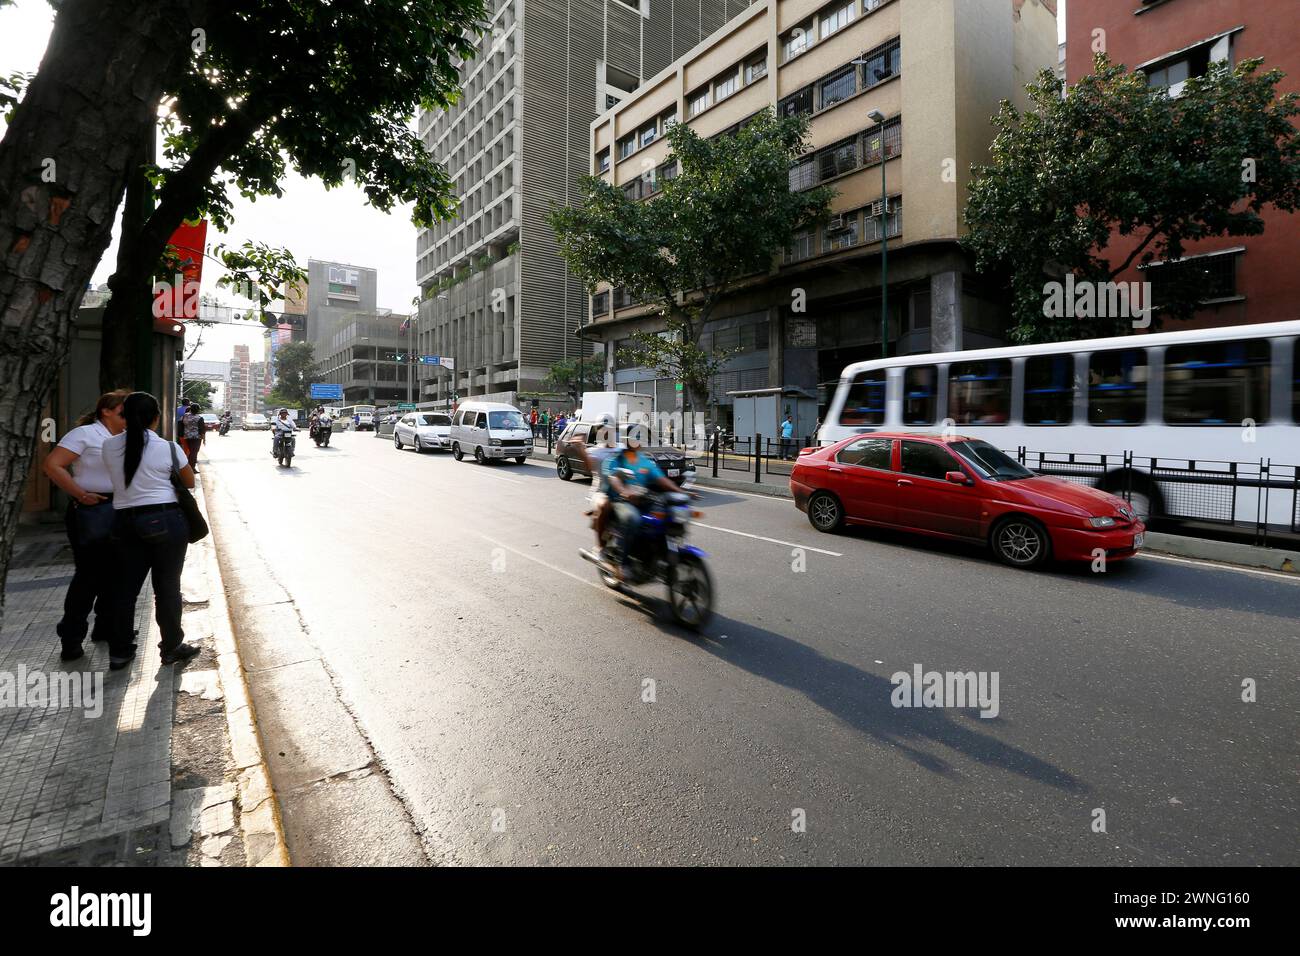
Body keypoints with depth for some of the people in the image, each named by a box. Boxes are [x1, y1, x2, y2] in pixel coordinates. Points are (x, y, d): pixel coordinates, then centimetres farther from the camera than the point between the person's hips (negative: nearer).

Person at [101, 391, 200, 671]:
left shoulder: (109, 446, 1)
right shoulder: (168, 448, -8)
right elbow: (190, 482, 4)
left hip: (124, 522, 4)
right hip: (165, 520, -4)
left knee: (124, 587, 12)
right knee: (167, 586, 6)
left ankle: (119, 652, 22)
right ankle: (172, 647, 17)